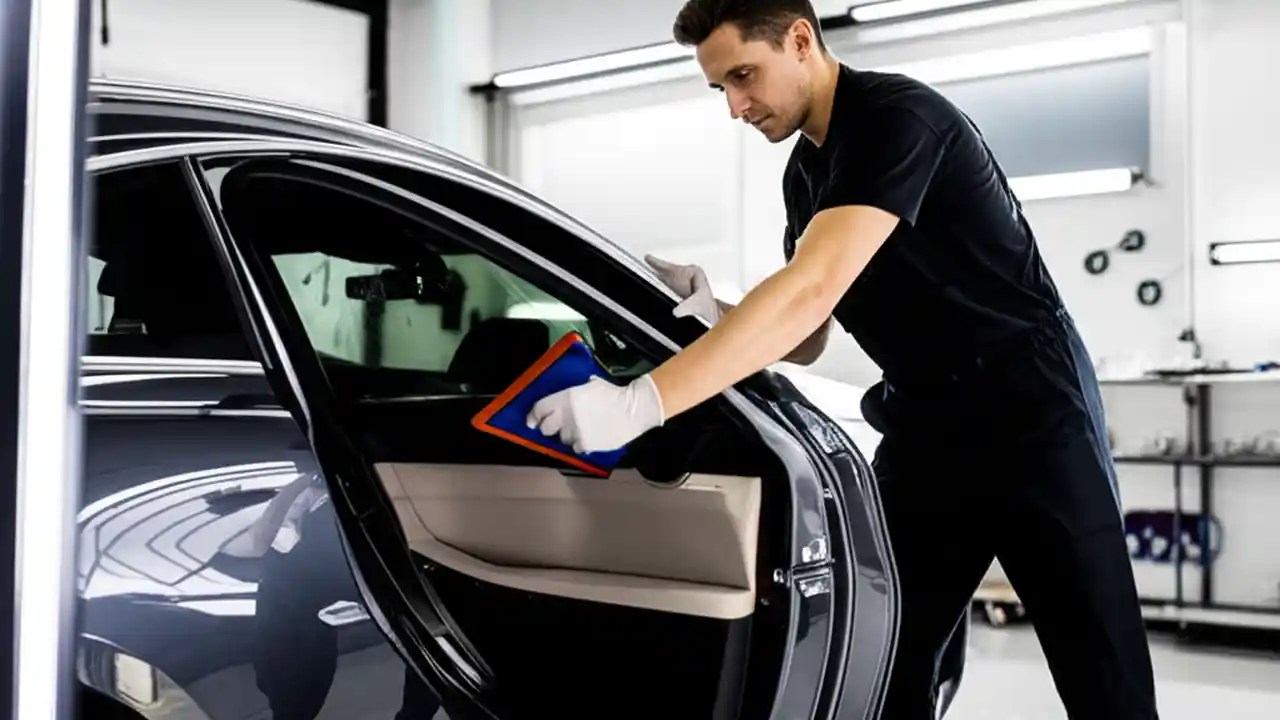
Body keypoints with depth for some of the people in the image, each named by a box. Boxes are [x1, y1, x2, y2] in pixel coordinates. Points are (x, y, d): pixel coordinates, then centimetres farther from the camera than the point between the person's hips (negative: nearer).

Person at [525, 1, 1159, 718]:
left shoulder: (897, 117, -19)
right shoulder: (805, 172, 9)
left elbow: (814, 290, -32)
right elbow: (806, 336, 14)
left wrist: (641, 402, -37)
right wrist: (713, 315, -7)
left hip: (1031, 411, -8)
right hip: (924, 426, 8)